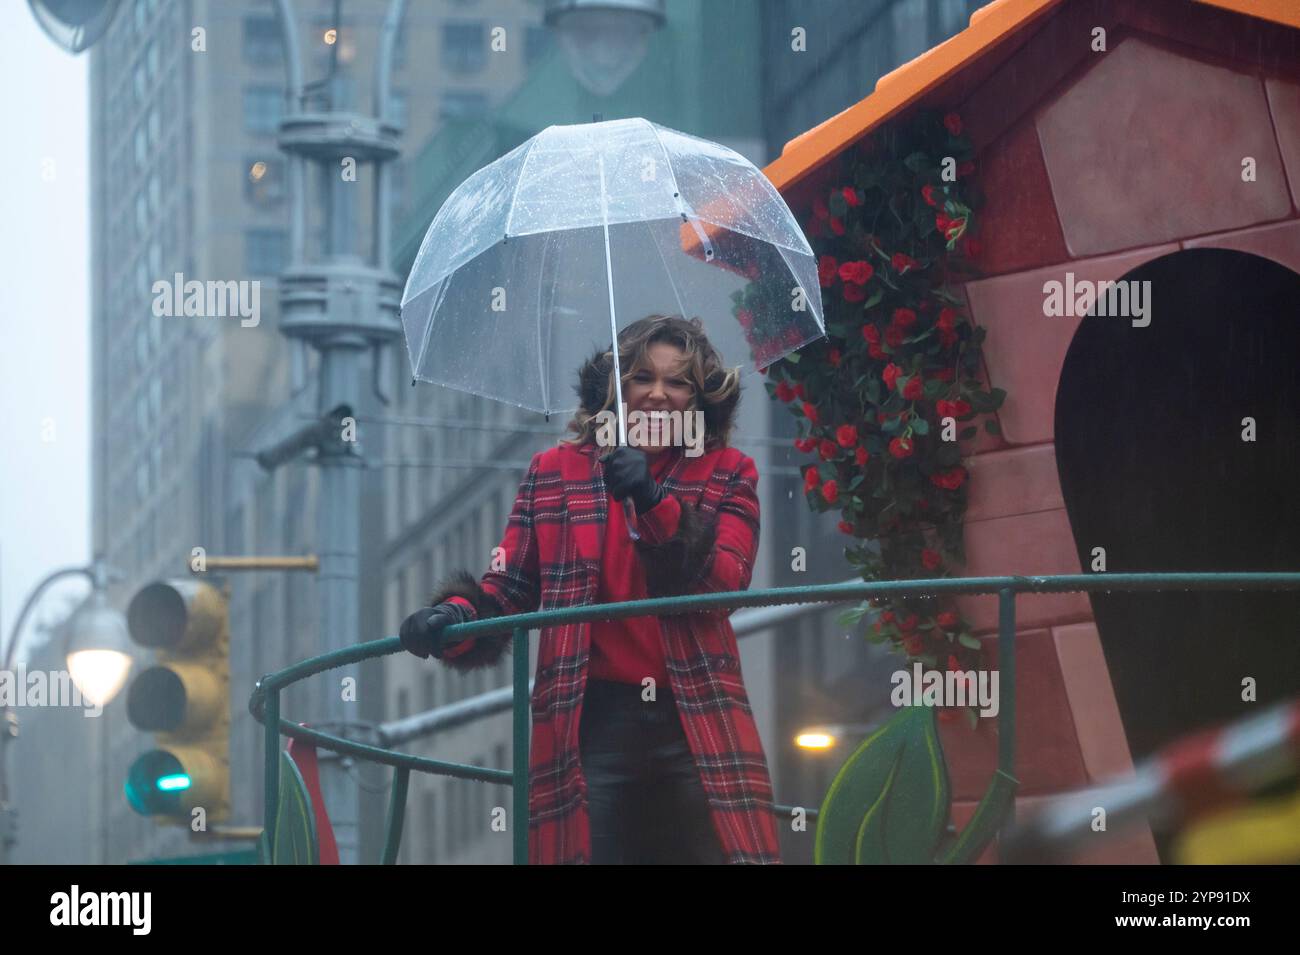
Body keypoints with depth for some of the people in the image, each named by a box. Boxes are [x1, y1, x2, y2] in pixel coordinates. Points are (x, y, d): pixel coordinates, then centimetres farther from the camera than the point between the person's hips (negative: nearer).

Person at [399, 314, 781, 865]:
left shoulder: (727, 475, 11)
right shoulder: (555, 473, 12)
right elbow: (509, 587, 10)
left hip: (695, 731, 0)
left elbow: (725, 582, -6)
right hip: (592, 729, 0)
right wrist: (455, 617, -12)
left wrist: (653, 502, -18)